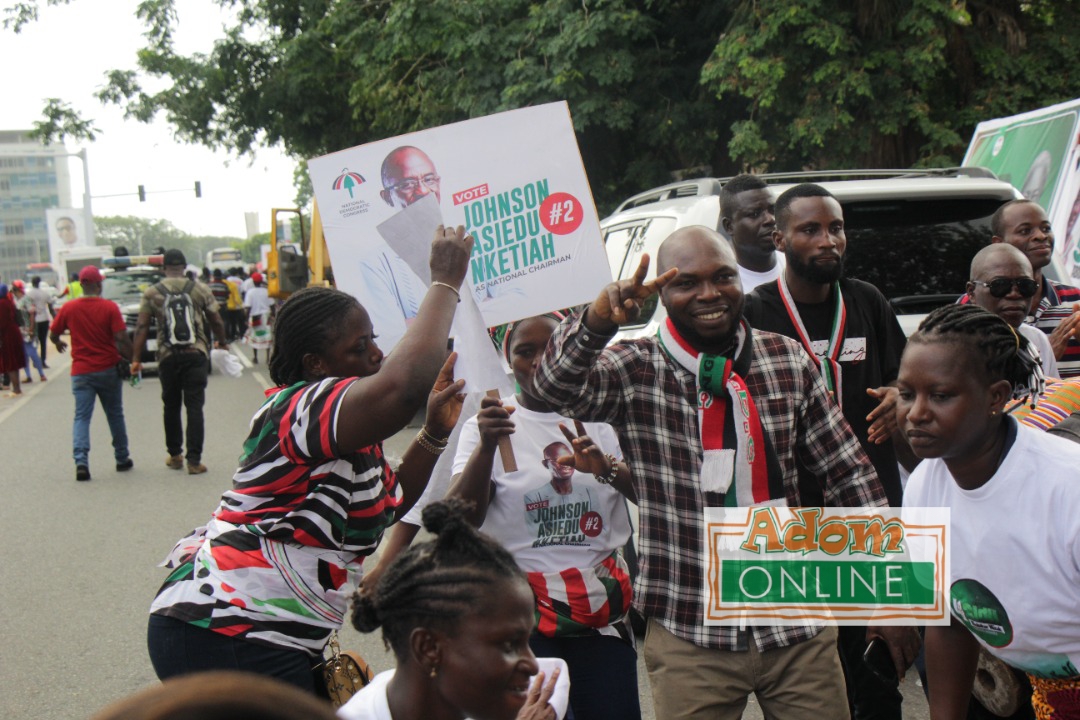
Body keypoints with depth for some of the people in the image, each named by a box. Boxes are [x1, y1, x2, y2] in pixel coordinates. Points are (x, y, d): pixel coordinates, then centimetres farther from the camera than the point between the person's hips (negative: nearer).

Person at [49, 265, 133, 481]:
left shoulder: (68, 308, -3)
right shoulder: (110, 307, -10)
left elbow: (53, 334, 6)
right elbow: (122, 338, -15)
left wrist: (59, 343, 28)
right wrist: (132, 358, -3)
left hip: (81, 371, 1)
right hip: (108, 369, -1)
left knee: (81, 417, 1)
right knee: (115, 415, 14)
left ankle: (81, 461, -16)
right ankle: (122, 459, 23)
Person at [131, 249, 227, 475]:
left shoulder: (151, 293, 3)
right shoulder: (200, 289, 2)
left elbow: (142, 327, -1)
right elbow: (216, 322, 5)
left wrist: (137, 359, 2)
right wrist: (221, 342, 24)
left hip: (168, 356, 1)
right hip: (196, 354, -1)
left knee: (171, 406, 16)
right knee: (194, 406, -1)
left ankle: (175, 455, 24)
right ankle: (194, 460, -5)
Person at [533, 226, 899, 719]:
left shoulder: (789, 360, 2)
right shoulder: (635, 373, -4)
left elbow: (850, 477, 5)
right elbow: (554, 388, -23)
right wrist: (597, 322, -42)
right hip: (689, 640, -2)